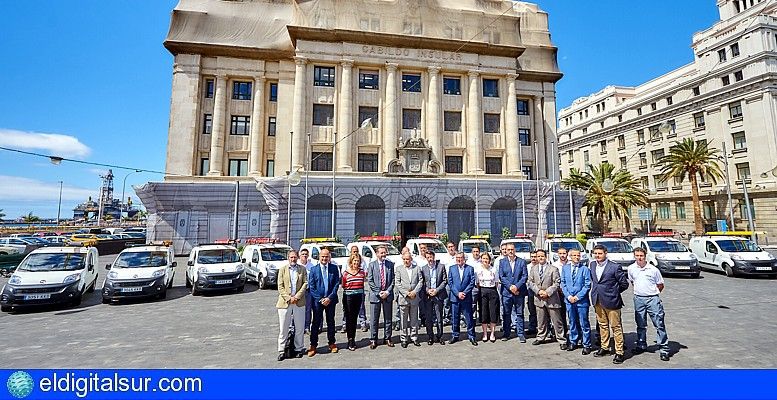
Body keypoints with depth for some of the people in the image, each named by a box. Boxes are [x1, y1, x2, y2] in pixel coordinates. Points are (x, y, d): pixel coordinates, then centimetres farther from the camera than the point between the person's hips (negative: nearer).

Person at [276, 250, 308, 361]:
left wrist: (297, 296, -10)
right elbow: (280, 286, -1)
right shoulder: (282, 269, 4)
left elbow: (305, 283, 1)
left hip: (299, 302, 1)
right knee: (283, 328, 4)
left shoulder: (302, 269, 7)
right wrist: (288, 298, -11)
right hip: (285, 302, -1)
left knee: (299, 327, 8)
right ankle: (281, 351, 14)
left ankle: (299, 349, 20)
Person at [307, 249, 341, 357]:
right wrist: (320, 299, -10)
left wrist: (330, 297, -10)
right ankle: (313, 345, 13)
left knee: (330, 322, 12)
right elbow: (311, 287, -2)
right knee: (316, 323, 3)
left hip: (330, 299, 1)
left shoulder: (334, 268, 0)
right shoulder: (314, 270, -1)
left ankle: (331, 343, 25)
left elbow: (337, 284, -1)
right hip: (317, 300, -1)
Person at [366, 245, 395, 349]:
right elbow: (370, 281, -2)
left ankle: (387, 338, 24)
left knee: (388, 318, 10)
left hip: (388, 295, 2)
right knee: (374, 319, 4)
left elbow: (393, 280, 3)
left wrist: (387, 291, -9)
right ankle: (373, 340, 16)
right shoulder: (372, 265, 1)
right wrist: (379, 292, -10)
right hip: (375, 295, -1)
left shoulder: (390, 264, 5)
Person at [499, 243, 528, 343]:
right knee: (506, 314, 7)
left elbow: (524, 276, -2)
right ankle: (506, 333, 18)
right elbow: (501, 277, 0)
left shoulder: (522, 262, 5)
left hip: (519, 292, 0)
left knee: (519, 314, 5)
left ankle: (520, 334, 15)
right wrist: (510, 286, -12)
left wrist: (516, 286, -13)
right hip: (506, 292, 1)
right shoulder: (502, 262, 6)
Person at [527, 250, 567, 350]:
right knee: (541, 320, 14)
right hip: (539, 298, 4)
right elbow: (530, 282, 5)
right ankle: (541, 337, 28)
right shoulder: (534, 269, 7)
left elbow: (557, 283, -9)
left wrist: (547, 292, -17)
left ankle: (562, 340, 14)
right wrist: (538, 291, -9)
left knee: (556, 321, 3)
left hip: (551, 298, -4)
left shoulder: (553, 269, -6)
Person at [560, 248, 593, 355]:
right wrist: (568, 296, -5)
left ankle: (586, 345, 15)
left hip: (581, 300, -3)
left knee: (584, 324, 3)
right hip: (569, 300, 3)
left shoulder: (585, 268, -6)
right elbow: (563, 283, 7)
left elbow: (587, 285, -7)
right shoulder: (565, 268, 5)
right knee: (572, 322, 15)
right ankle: (573, 342, 27)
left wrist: (578, 296, -11)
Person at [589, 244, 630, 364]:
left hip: (611, 301, -6)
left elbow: (624, 284, -5)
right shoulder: (592, 265, 6)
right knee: (602, 325, 17)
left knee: (616, 327, 3)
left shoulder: (615, 267, -13)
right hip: (597, 301, 6)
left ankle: (619, 352, 13)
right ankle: (604, 347, 29)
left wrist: (613, 292, 2)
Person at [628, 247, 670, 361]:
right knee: (640, 325, 12)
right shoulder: (631, 268, 1)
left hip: (653, 299, -3)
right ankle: (641, 346, 24)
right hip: (638, 299, 3)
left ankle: (664, 349, 8)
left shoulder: (653, 269, -7)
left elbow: (661, 285, 4)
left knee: (659, 325, -1)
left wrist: (653, 294, 7)